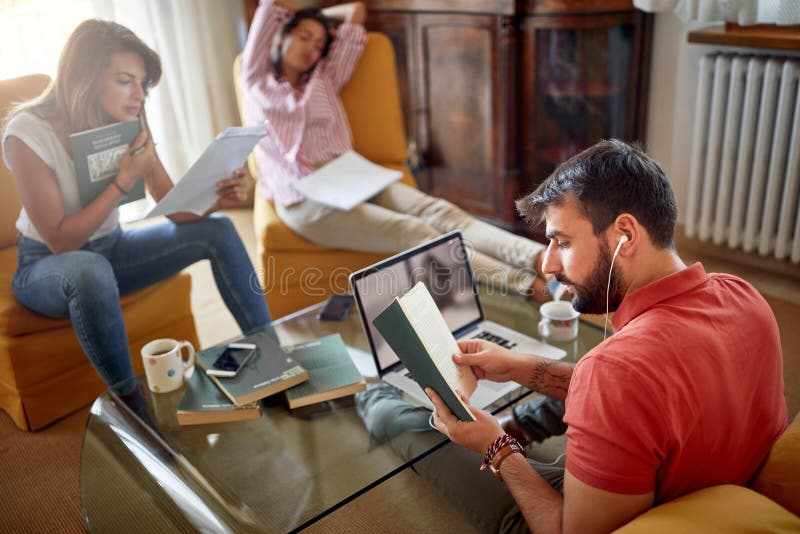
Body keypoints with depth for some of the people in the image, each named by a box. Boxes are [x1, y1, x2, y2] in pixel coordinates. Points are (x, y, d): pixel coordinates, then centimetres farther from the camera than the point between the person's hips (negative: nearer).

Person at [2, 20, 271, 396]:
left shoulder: (129, 126, -8)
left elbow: (175, 207, -8)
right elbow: (60, 241, -24)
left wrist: (215, 197, -29)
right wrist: (125, 180, -29)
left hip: (110, 249, 5)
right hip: (46, 266, -5)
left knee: (218, 230, -10)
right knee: (91, 270, -41)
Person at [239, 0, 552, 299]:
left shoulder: (324, 80, 24)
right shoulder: (255, 81, 14)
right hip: (304, 201, -5)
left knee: (436, 211, -23)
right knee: (410, 232, -25)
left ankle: (536, 257, -41)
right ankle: (524, 283, -37)